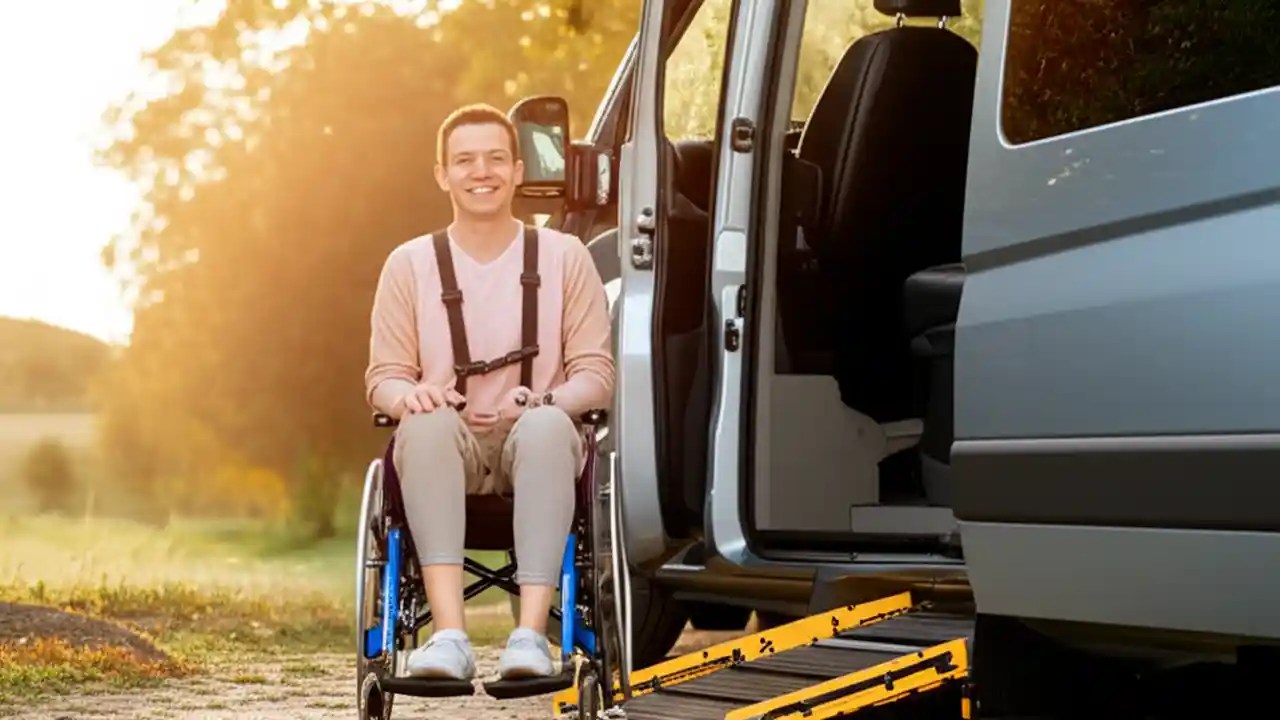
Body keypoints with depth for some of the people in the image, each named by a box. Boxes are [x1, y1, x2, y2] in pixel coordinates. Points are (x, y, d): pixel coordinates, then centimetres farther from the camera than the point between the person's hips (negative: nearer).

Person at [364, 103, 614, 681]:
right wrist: (409, 395, -20)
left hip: (534, 444, 0)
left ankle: (531, 632, -44)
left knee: (549, 424, -37)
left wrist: (541, 401, -19)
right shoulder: (411, 264, 9)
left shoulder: (563, 256, 7)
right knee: (427, 424, -36)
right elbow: (383, 377, 6)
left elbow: (596, 374, 3)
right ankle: (449, 635, -45)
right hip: (448, 450, 1)